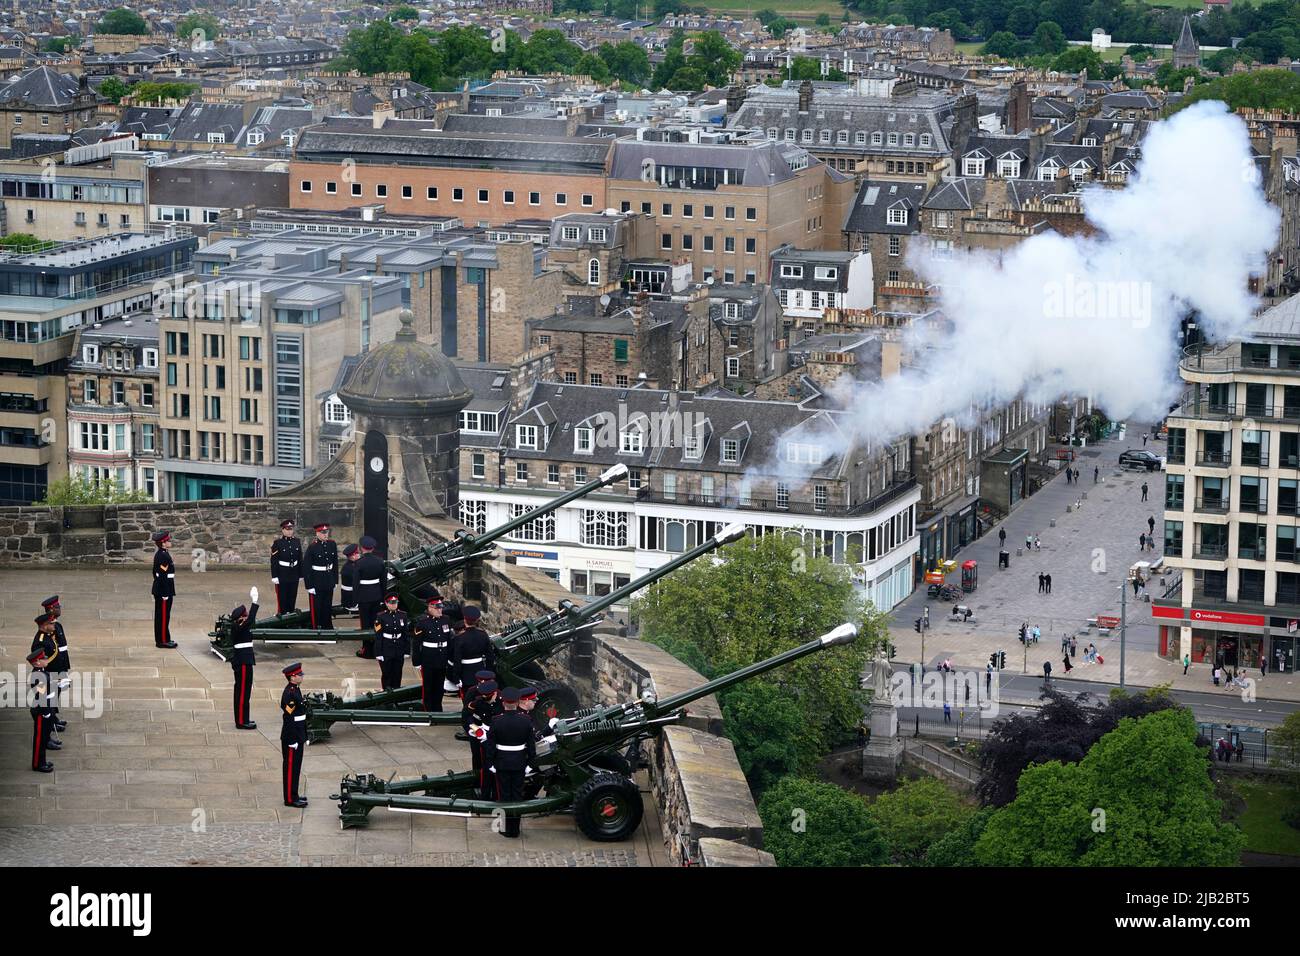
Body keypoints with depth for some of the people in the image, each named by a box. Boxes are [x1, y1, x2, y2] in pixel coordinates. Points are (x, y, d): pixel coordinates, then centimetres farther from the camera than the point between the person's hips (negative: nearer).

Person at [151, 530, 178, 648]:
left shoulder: (159, 554, 11)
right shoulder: (163, 556, -19)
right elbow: (163, 576, -22)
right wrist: (166, 595, -21)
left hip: (159, 590, 10)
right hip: (164, 590, -10)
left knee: (160, 616, 14)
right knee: (164, 616, -3)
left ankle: (161, 639, 21)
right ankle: (163, 640, 1)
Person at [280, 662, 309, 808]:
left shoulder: (295, 689, 10)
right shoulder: (289, 694, -21)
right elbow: (288, 718, -23)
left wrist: (303, 738, 21)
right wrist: (293, 741, -21)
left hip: (298, 735, 10)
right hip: (292, 738, -10)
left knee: (296, 766, 16)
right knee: (291, 767, -1)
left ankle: (294, 795, 26)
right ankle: (290, 799, 6)